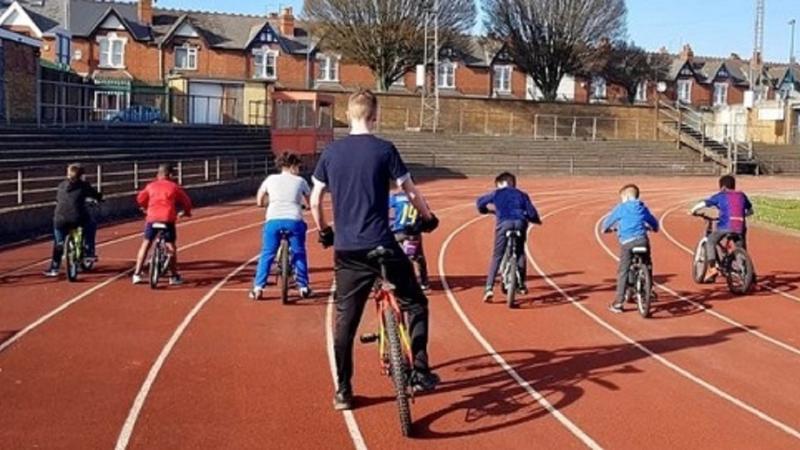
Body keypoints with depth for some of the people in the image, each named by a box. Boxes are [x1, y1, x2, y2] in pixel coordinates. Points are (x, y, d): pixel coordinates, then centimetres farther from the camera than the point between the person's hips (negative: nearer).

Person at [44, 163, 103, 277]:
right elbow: (97, 196, 10)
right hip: (78, 218, -3)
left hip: (60, 219, 3)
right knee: (91, 225, 27)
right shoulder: (83, 185, 6)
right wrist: (98, 198, 33)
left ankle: (54, 268, 17)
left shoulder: (61, 185, 17)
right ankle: (89, 252, 19)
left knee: (58, 243, 18)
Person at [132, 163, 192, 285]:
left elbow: (140, 199, 22)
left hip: (152, 217, 2)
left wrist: (147, 208, 42)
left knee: (146, 243, 13)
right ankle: (174, 276, 9)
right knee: (171, 246, 7)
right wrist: (187, 211, 34)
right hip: (168, 218, -2)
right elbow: (186, 200, 15)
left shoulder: (151, 186, 16)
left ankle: (137, 274, 12)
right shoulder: (174, 187, 11)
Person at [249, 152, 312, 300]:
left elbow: (259, 202, 22)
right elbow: (310, 202, 24)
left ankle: (258, 288, 7)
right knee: (299, 254, 16)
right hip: (294, 220, -1)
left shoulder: (271, 179, 17)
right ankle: (303, 287, 18)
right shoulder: (300, 181, 15)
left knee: (267, 254, 11)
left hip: (273, 220, 1)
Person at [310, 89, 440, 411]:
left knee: (345, 320, 11)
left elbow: (315, 199, 8)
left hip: (346, 250, 3)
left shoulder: (331, 152, 5)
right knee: (415, 304, 15)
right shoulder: (384, 150, -5)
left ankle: (343, 391, 14)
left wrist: (323, 231, 23)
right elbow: (411, 193, -3)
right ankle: (419, 371, 10)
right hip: (382, 247, -3)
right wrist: (427, 218, 14)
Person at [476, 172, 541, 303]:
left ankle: (489, 288, -7)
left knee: (497, 256, 3)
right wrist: (536, 220, 34)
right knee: (520, 253, 23)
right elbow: (532, 213, 13)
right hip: (520, 223, 2)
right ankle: (521, 285, 23)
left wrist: (485, 211, 38)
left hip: (504, 223, -2)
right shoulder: (522, 195, 24)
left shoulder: (497, 193, 21)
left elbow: (480, 202, 17)